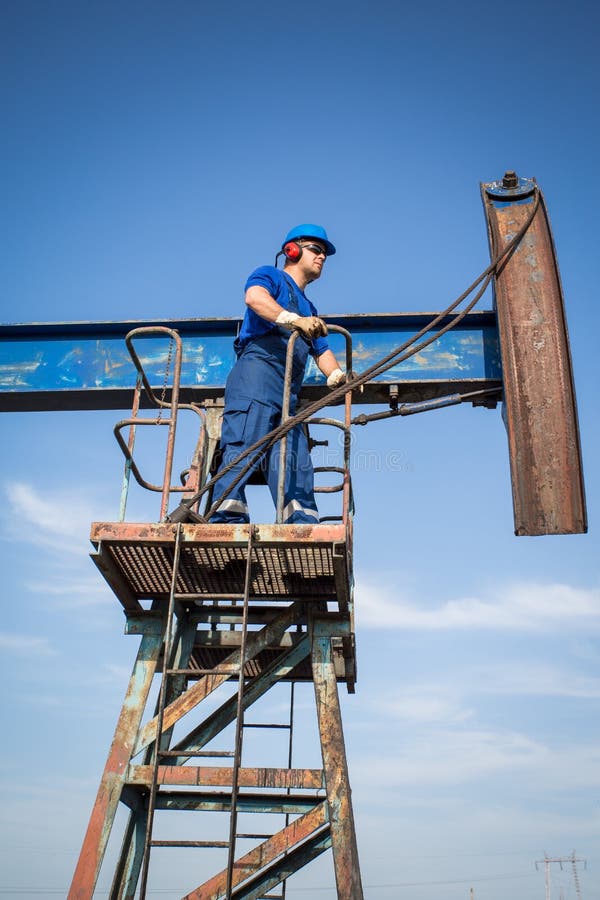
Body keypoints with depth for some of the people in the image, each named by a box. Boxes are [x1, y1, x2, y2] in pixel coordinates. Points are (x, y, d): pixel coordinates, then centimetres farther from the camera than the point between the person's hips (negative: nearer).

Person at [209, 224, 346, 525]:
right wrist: (295, 320, -26)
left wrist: (337, 375, 8)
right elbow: (254, 297, -11)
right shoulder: (270, 276, 14)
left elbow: (322, 352, 31)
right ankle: (226, 520, -30)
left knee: (296, 462, -3)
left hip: (287, 395, 8)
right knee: (243, 447, -21)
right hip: (258, 368, -8)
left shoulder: (309, 311, 38)